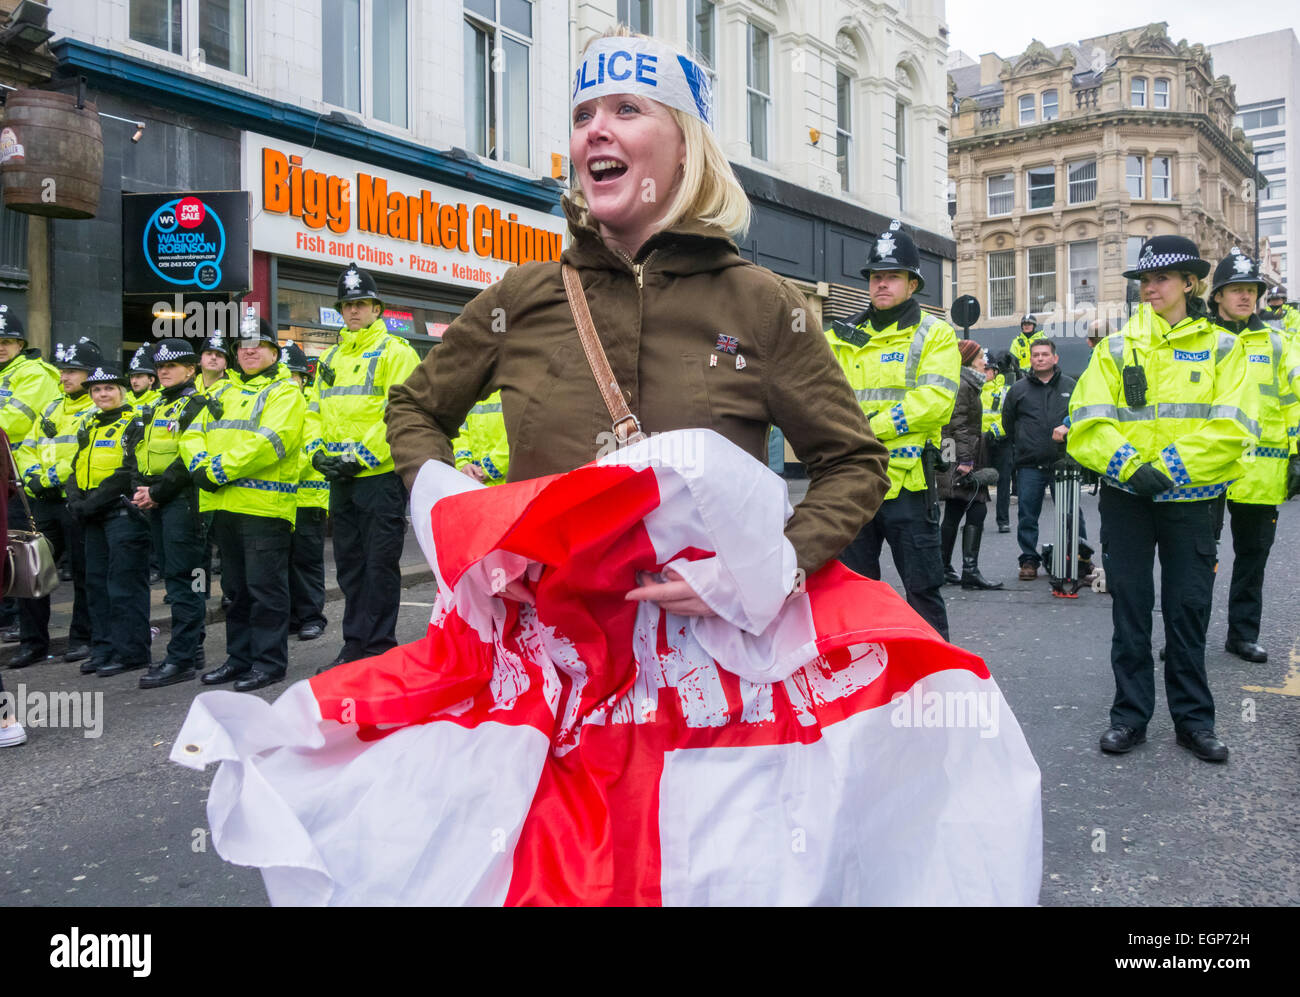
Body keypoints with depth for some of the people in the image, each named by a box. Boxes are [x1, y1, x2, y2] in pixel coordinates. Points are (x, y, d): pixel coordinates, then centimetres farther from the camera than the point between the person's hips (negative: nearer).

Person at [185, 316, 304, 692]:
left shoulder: (285, 392, -3)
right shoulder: (224, 394, 21)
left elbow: (268, 442, -17)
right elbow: (193, 433, 14)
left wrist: (220, 471, -17)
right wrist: (202, 466, -7)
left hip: (266, 505, -7)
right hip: (225, 506, 8)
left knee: (265, 587, -3)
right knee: (236, 587, 14)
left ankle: (270, 661, 5)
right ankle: (240, 658, 24)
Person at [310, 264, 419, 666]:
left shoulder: (395, 352, -4)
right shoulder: (330, 359, 18)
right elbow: (319, 411, 22)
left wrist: (362, 456, -18)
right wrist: (318, 451, 4)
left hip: (381, 475, -7)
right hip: (341, 481, 7)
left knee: (381, 565, -3)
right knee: (349, 566, 12)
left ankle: (380, 649, 6)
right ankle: (355, 645, 22)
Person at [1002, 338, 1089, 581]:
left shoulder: (1070, 386, 10)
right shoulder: (1018, 389, 10)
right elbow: (1007, 423, 18)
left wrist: (1068, 428, -6)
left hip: (1063, 462, 0)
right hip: (1030, 466, 1)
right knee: (1027, 515, 3)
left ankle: (1081, 560, 10)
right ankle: (1029, 560, 13)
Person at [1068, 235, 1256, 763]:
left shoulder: (1222, 348, 4)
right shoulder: (1116, 348, 5)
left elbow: (1233, 428, -7)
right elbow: (1087, 422, -5)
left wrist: (1169, 469, -16)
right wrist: (1129, 467, -18)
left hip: (1191, 499, 0)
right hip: (1126, 497, 1)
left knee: (1188, 610, 6)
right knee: (1130, 606, 5)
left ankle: (1193, 718, 20)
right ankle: (1130, 715, 16)